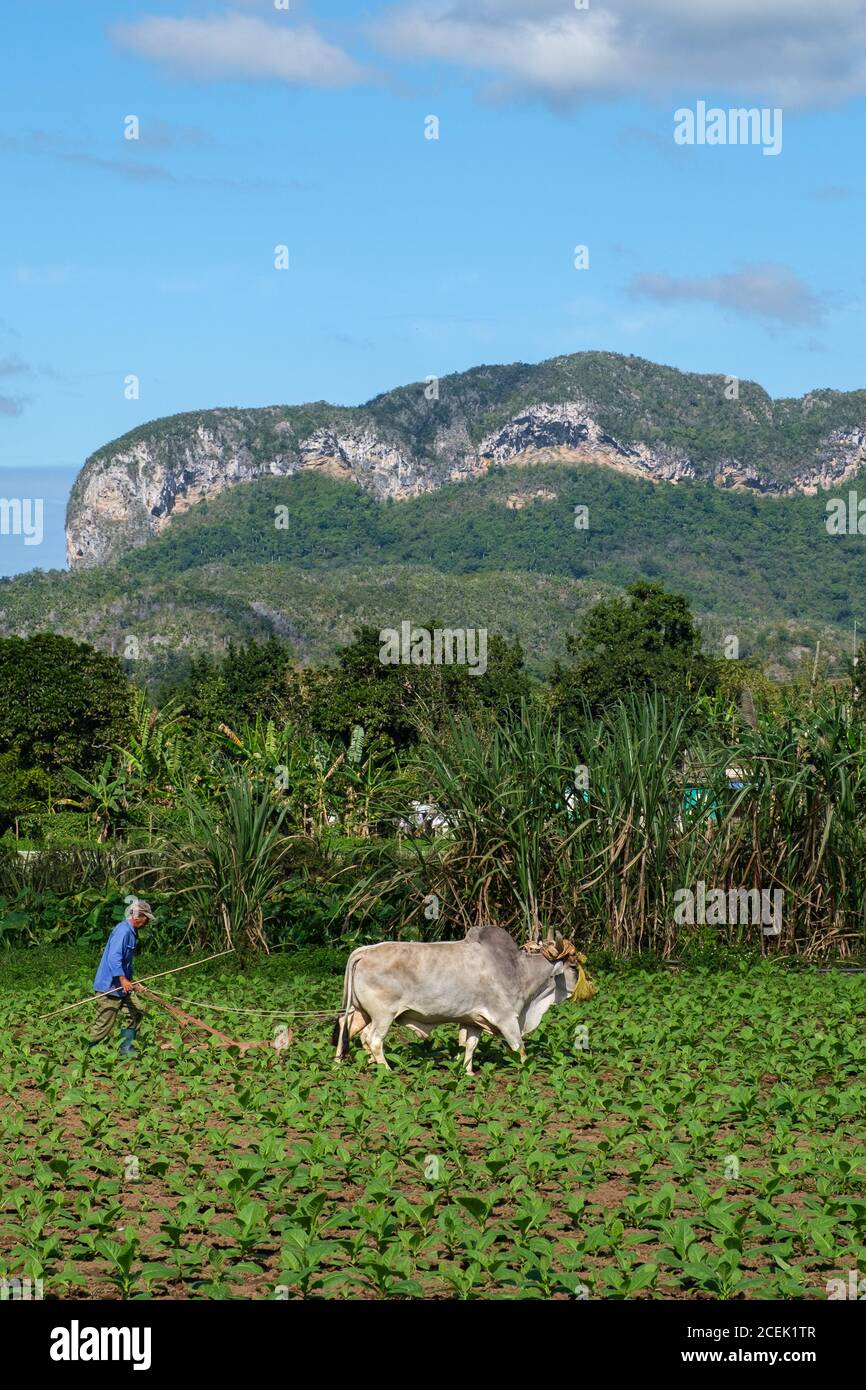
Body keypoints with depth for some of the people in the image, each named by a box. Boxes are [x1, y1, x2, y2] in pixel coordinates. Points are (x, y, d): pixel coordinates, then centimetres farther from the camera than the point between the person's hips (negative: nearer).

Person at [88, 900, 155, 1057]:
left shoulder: (131, 932, 15)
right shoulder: (123, 931, -18)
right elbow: (114, 957, -28)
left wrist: (132, 983, 29)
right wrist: (123, 979, -33)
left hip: (122, 986, 10)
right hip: (110, 986, -10)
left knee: (136, 1013, 10)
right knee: (105, 1023, -5)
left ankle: (126, 1050, 17)